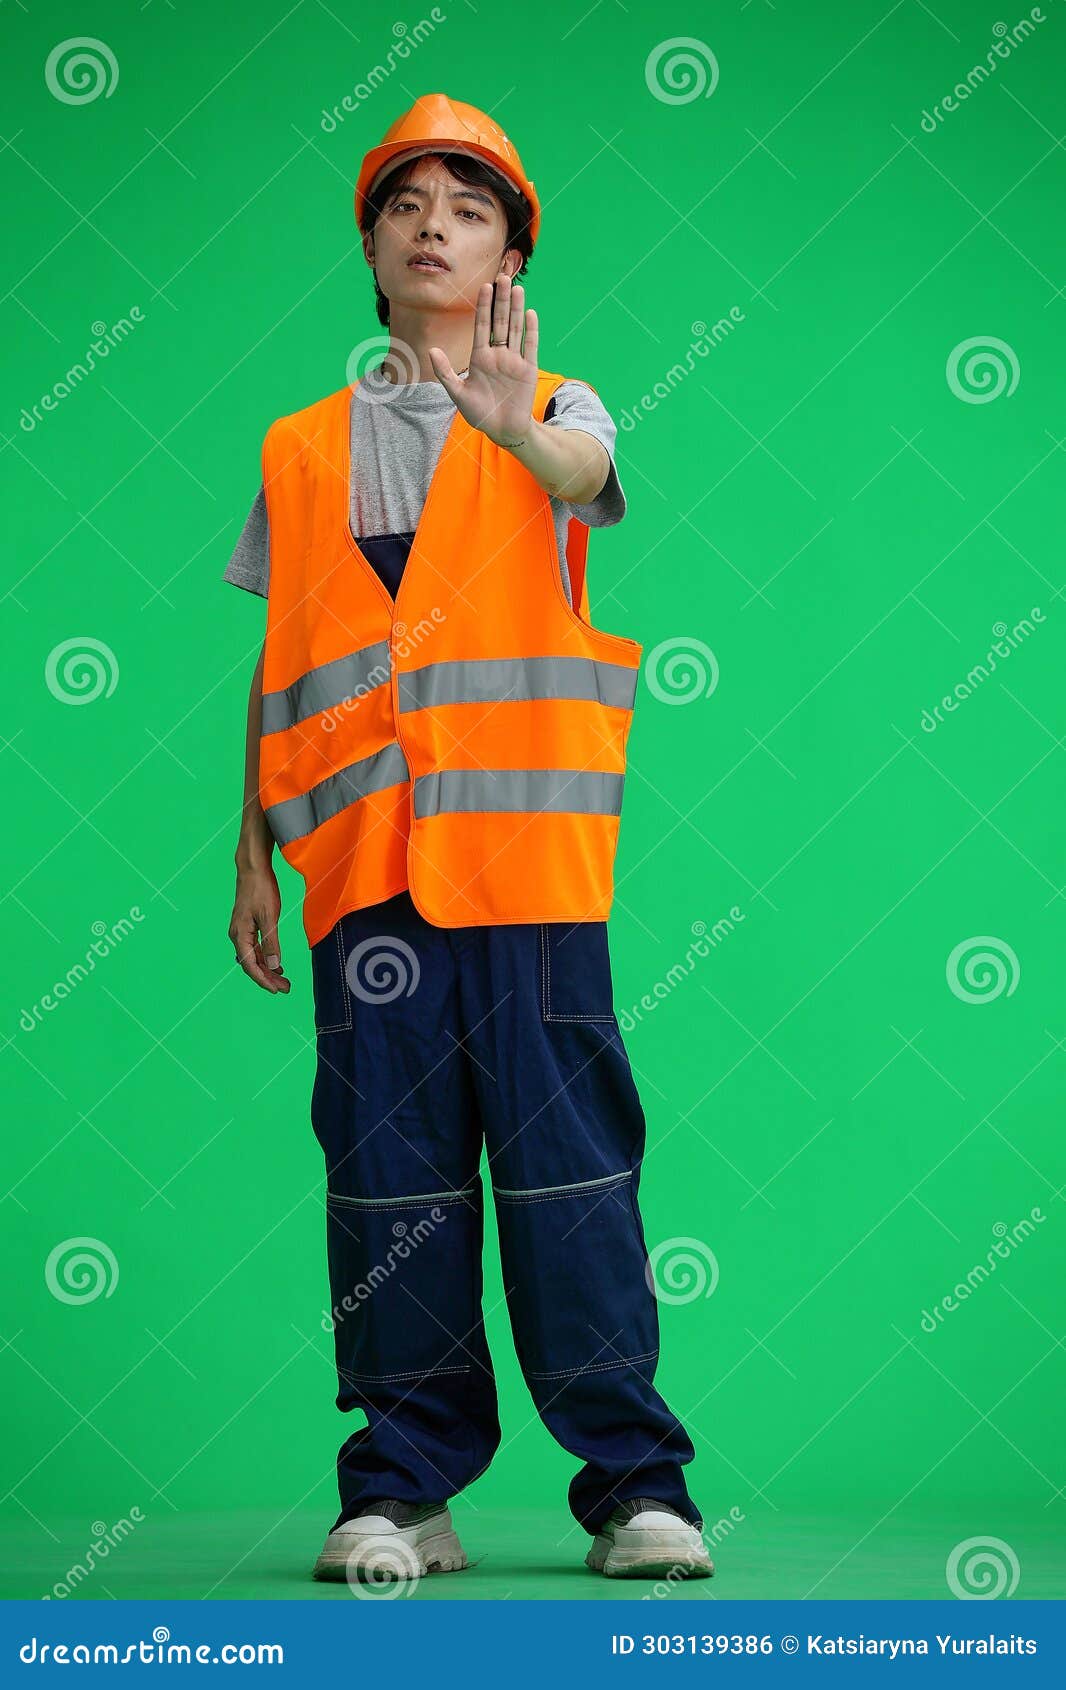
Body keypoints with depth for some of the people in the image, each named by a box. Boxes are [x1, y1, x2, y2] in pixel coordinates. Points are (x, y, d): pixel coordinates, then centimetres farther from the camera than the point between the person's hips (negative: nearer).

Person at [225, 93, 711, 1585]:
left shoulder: (560, 409, 11)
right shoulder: (304, 450, 19)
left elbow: (579, 474, -15)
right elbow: (278, 676, 19)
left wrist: (508, 417, -38)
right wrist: (254, 857, 11)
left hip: (528, 845, -2)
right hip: (365, 859, 2)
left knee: (566, 1154, -5)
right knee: (389, 1166, 0)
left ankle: (633, 1480, 1)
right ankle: (403, 1488, 7)